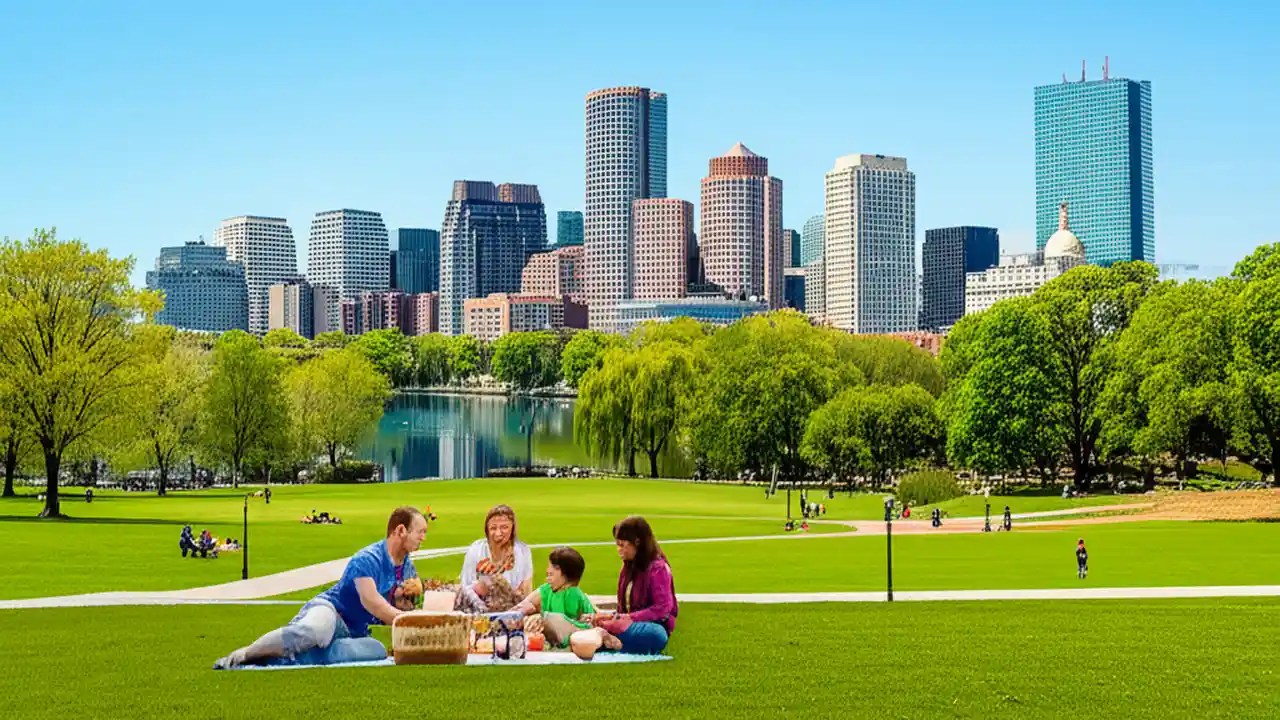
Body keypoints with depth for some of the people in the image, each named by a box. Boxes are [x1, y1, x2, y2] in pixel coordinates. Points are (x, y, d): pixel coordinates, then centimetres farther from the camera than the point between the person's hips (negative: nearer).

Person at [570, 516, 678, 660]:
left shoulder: (657, 568, -7)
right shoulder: (629, 568, 15)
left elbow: (662, 609, -15)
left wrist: (628, 618, -17)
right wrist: (613, 616, -4)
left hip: (653, 627, -8)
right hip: (630, 625, 8)